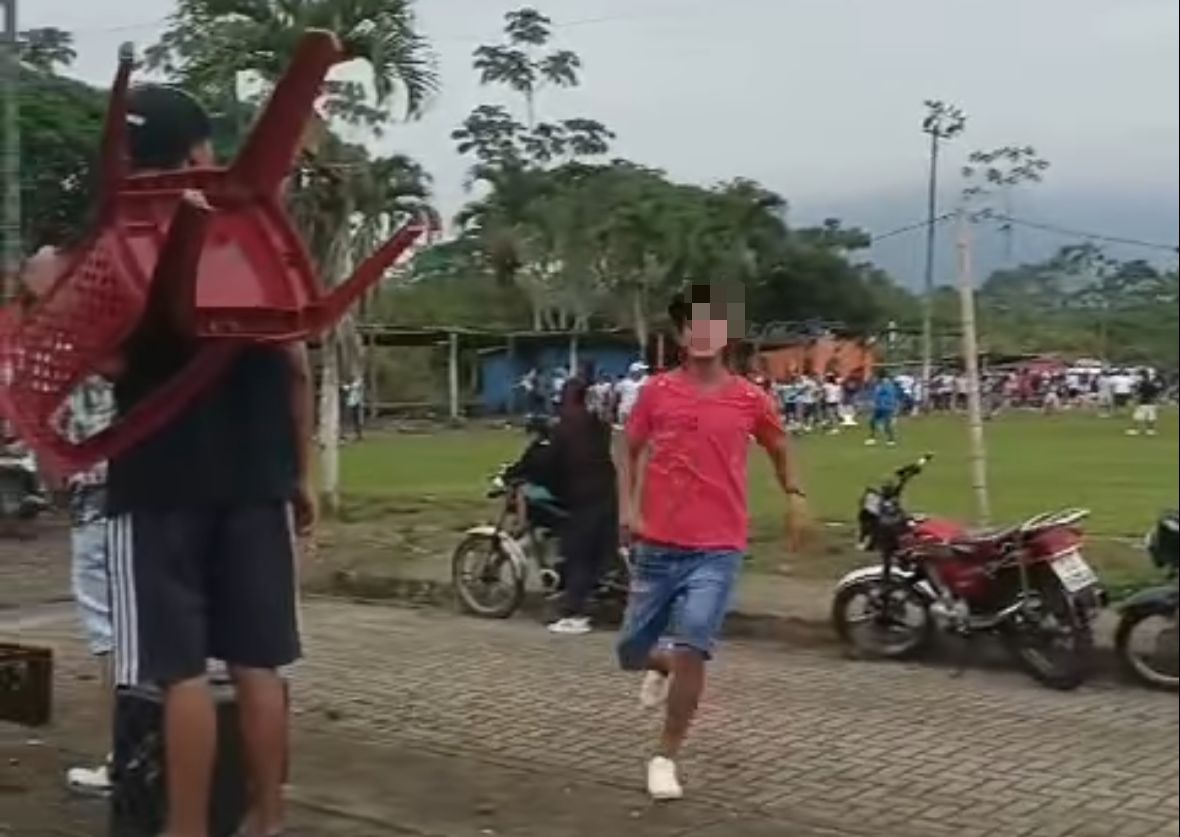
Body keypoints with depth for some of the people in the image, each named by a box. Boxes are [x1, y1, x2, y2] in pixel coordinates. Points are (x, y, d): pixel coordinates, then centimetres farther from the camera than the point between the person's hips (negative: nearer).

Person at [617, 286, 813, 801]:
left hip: (717, 549, -2)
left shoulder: (749, 399, -1)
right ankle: (663, 665, 48)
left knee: (691, 650, -15)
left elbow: (779, 448, 18)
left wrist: (795, 496, 8)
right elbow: (630, 452, 11)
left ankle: (665, 758, 3)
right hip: (657, 545, 2)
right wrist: (628, 507, -2)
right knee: (631, 652, 9)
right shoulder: (657, 392, 0)